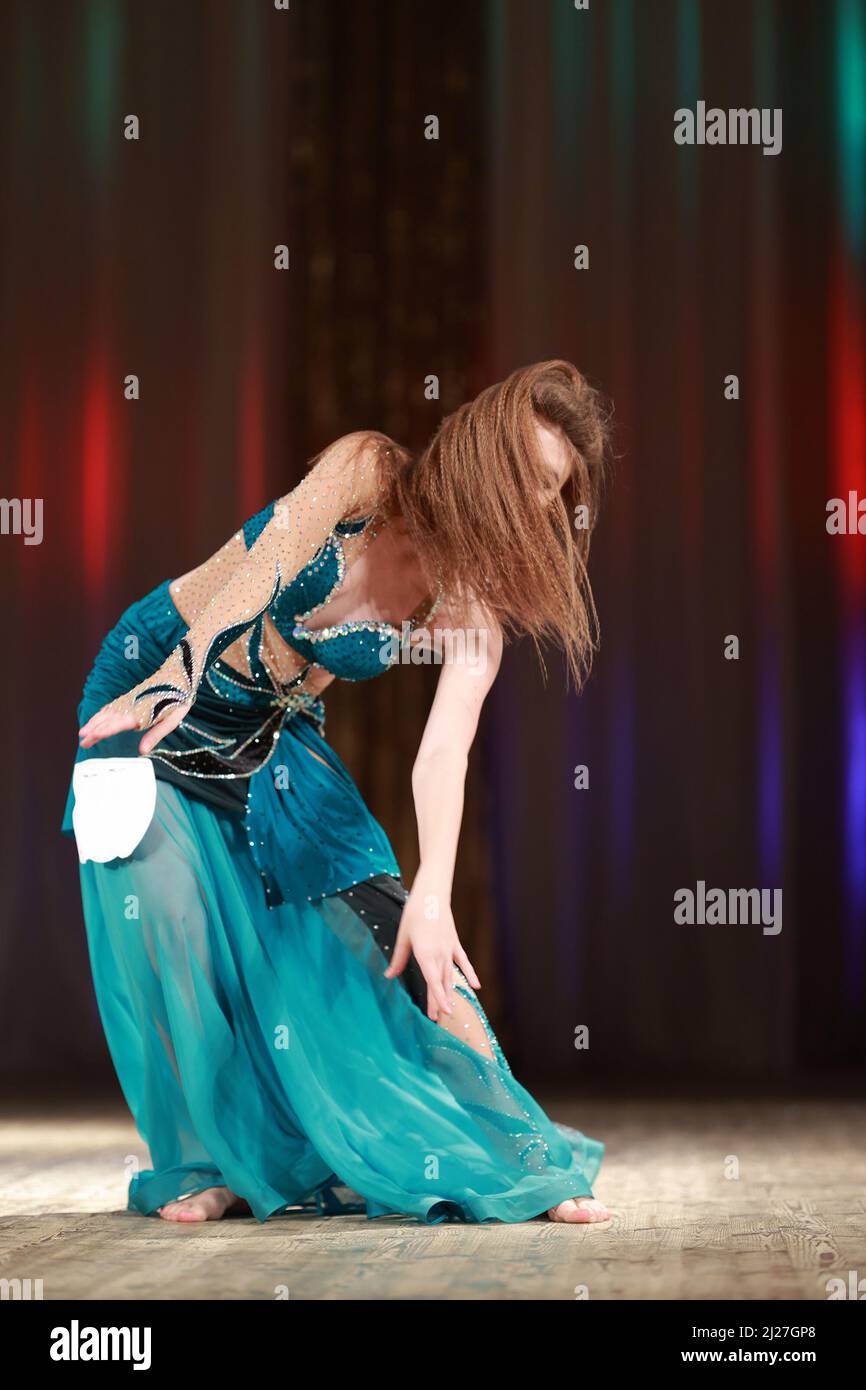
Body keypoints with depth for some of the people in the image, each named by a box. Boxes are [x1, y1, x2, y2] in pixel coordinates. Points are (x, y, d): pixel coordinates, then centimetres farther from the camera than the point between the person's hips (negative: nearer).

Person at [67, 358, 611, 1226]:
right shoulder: (368, 474, -20)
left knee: (386, 938, -7)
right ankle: (208, 1163, -7)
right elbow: (264, 569, -32)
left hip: (278, 738, 4)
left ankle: (506, 1161, 2)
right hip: (159, 679, -3)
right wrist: (174, 680, -44)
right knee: (164, 895, -23)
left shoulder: (474, 608, -10)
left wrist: (431, 895, -36)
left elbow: (443, 751, -22)